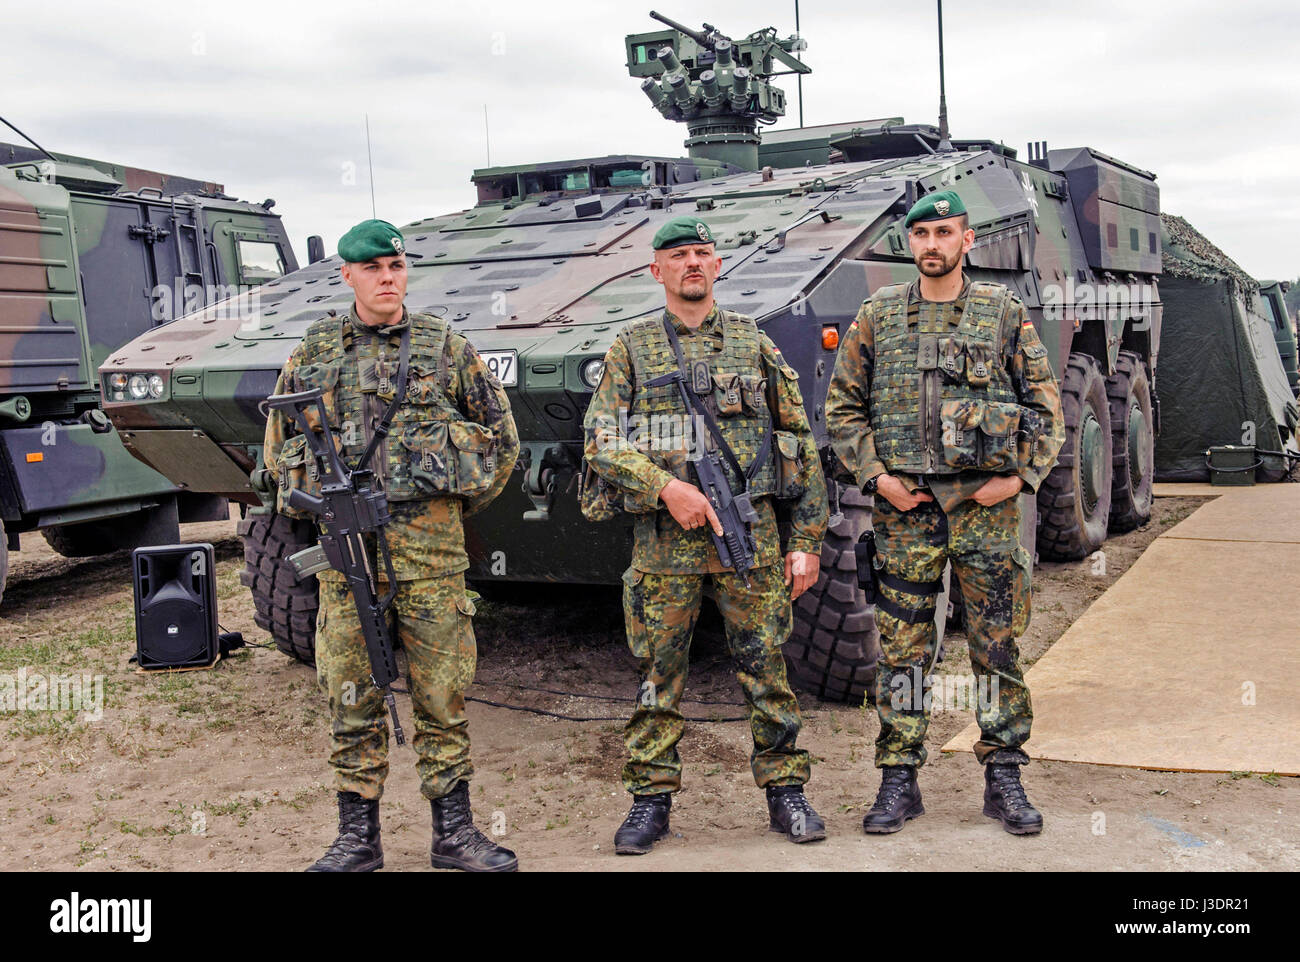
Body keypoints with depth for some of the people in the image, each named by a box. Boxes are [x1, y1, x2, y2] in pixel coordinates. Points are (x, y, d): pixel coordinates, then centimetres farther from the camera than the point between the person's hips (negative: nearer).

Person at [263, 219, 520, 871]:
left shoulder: (445, 346, 5)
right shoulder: (313, 353, 9)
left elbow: (501, 437, 12)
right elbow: (279, 443, 19)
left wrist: (460, 502, 9)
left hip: (431, 544, -1)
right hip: (346, 546, 1)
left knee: (442, 694, 4)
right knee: (352, 697, 6)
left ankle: (453, 832, 15)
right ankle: (357, 837, 17)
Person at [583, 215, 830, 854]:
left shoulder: (753, 343, 9)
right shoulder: (631, 348, 8)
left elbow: (801, 445, 10)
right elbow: (601, 444, 0)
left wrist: (806, 539, 5)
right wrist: (665, 486, -15)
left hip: (752, 537, 0)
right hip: (663, 543, 0)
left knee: (766, 670, 4)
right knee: (659, 676, 6)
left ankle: (785, 791, 18)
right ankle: (651, 798, 18)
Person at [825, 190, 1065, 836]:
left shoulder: (1004, 312, 5)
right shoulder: (877, 316, 7)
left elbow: (1046, 405, 7)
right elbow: (841, 408, 9)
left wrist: (1019, 477, -5)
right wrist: (875, 475, -3)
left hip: (986, 503, 0)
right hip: (904, 507, 1)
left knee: (998, 648, 5)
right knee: (902, 650, 4)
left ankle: (1004, 779, 17)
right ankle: (899, 781, 14)